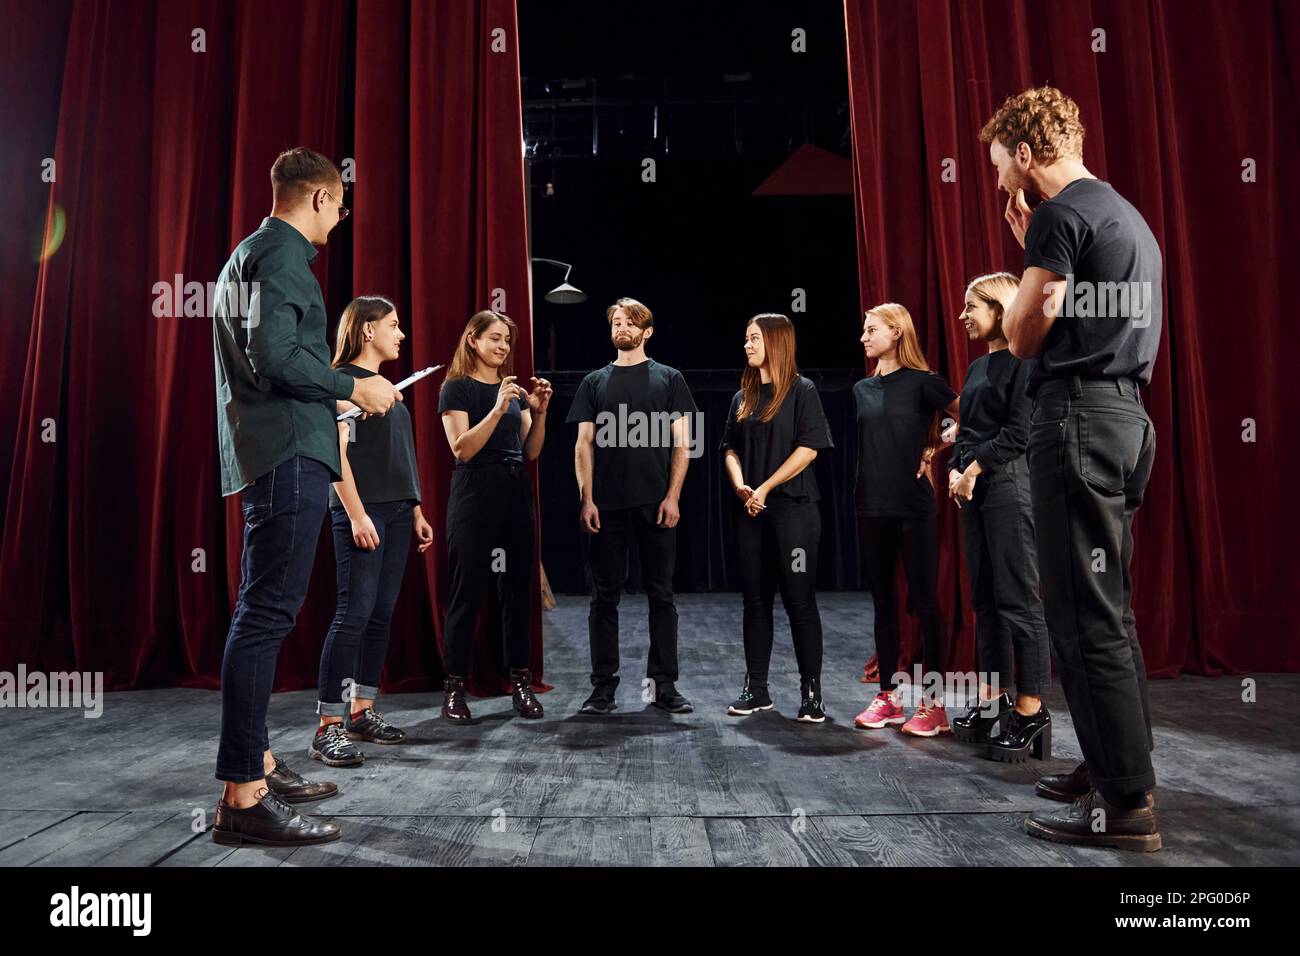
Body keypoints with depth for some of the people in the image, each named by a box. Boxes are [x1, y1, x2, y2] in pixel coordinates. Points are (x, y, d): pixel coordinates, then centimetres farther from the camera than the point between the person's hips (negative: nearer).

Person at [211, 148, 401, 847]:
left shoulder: (250, 253, 25)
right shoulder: (283, 252, -7)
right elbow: (276, 356, -20)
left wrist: (333, 394, 28)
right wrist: (353, 387, -8)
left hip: (269, 452, 11)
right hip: (290, 453, -11)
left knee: (263, 613, 13)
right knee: (267, 614, -11)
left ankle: (257, 764, 22)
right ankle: (241, 797, -7)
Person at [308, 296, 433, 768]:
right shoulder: (343, 379, -4)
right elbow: (336, 451, -13)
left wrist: (416, 511, 17)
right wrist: (356, 515, -18)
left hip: (396, 512, 8)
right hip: (361, 512, -8)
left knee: (382, 614, 8)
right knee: (354, 613, -10)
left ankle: (361, 711, 17)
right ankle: (328, 728, -4)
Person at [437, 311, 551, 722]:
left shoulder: (515, 387, 16)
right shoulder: (457, 387, 0)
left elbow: (531, 451, 11)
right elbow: (462, 448, -13)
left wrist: (540, 411, -4)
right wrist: (498, 408, -21)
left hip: (517, 492, 6)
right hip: (475, 493, -5)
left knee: (518, 588, 4)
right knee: (466, 590, -3)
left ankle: (521, 683, 11)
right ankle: (454, 686, 7)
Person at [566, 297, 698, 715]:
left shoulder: (669, 378, 9)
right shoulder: (595, 382, 12)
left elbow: (681, 442, 4)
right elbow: (584, 444, 8)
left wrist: (673, 496, -6)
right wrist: (587, 499, -2)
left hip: (656, 504, -1)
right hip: (607, 506, 1)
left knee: (661, 593, 4)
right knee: (605, 595, 4)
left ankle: (663, 683, 14)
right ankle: (604, 687, 13)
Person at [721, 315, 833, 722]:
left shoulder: (802, 391, -2)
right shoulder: (743, 398, 14)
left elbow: (809, 448, -9)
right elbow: (731, 449, 13)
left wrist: (765, 488, -11)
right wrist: (740, 485, -6)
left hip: (793, 508, -5)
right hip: (751, 512, 6)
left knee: (800, 601, -3)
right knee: (756, 600, 9)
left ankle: (811, 692, 6)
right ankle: (756, 689, 17)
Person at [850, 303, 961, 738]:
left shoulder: (923, 382, -4)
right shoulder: (862, 389, 12)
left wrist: (932, 451, -6)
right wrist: (861, 489, 15)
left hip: (914, 507, -6)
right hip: (872, 507, 6)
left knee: (924, 602, -3)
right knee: (883, 602, 10)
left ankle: (934, 703, 5)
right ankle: (889, 697, 19)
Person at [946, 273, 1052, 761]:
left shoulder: (1023, 359, -6)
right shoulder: (977, 366, 19)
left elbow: (1020, 431, -14)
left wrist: (975, 468, -11)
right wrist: (955, 470, 3)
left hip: (1010, 485, -9)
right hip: (973, 489, 9)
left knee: (1018, 600, -6)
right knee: (985, 598, 10)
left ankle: (1030, 712, 1)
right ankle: (993, 699, 19)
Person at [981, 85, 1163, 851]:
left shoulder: (1063, 214, -8)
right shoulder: (1125, 214, 22)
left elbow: (1024, 336, -7)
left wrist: (1032, 255, 8)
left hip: (1079, 416, -10)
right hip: (1124, 415, 10)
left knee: (1085, 614, -7)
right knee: (1107, 607, 14)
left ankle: (1127, 804, 0)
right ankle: (1119, 766, 25)